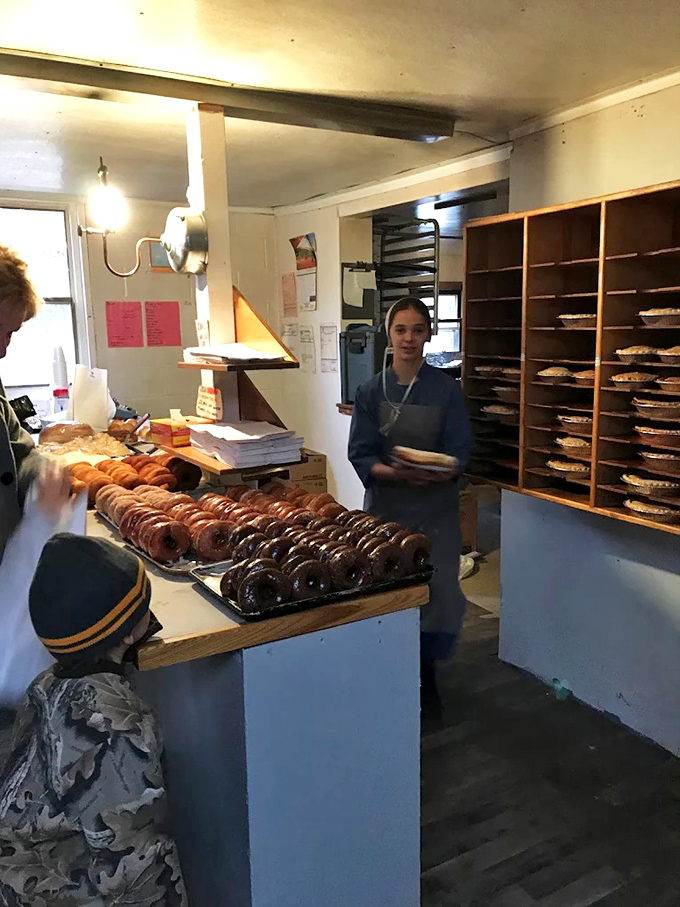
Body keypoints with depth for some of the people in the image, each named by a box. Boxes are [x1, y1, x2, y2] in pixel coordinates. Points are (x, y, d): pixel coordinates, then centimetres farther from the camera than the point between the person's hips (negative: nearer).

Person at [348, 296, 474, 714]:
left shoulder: (447, 389, -1)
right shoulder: (372, 391, 0)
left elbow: (459, 452, -4)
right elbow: (361, 456, -4)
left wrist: (435, 473, -26)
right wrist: (394, 472, -24)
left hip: (436, 508, 0)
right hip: (386, 506, 0)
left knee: (440, 593, -2)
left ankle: (427, 672, 24)